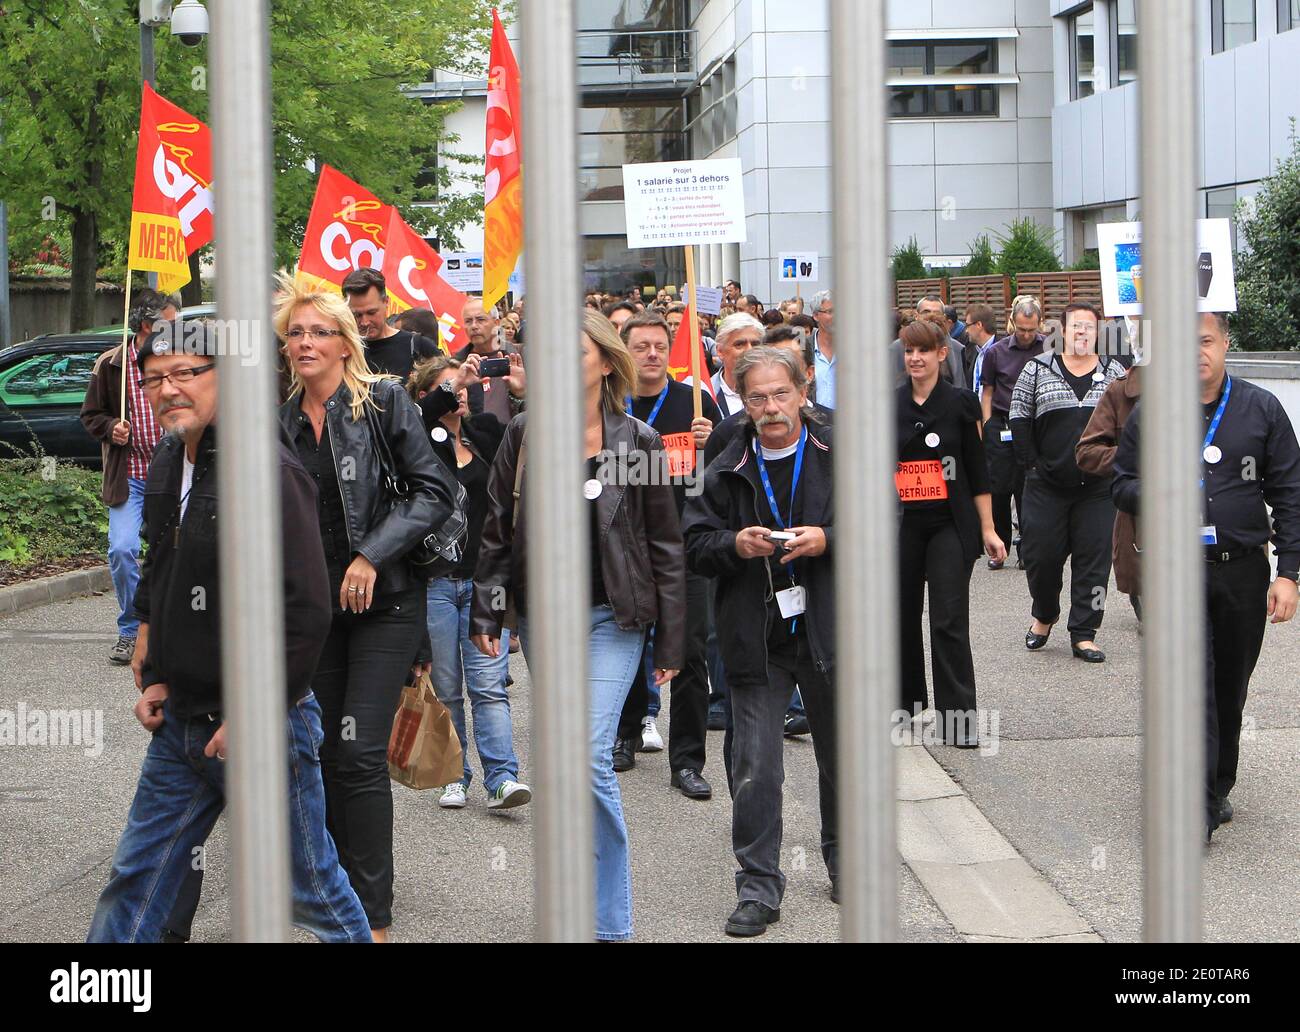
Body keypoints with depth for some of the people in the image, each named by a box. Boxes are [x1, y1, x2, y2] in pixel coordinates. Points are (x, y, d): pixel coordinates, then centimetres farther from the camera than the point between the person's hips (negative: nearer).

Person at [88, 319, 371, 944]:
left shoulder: (268, 470, -18)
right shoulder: (167, 467, 8)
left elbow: (304, 612, -21)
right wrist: (155, 678, 11)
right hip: (181, 722, 8)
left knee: (310, 887, 6)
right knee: (135, 881, 13)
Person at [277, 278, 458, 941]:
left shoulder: (384, 402, -6)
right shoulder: (282, 424, 9)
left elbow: (434, 492, -9)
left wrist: (372, 554, -16)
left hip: (383, 603, -5)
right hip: (313, 607, 5)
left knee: (360, 754, -11)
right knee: (324, 754, 7)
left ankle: (373, 916, -5)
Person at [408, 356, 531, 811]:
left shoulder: (485, 432, 11)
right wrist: (453, 386, -33)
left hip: (484, 578, 2)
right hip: (434, 580, -2)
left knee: (489, 685, -4)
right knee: (444, 686, 6)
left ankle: (501, 778, -9)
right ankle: (453, 777, 15)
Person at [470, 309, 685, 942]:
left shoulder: (638, 441, -2)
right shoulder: (525, 433, 3)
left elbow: (665, 546, 1)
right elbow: (498, 528, 8)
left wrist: (671, 643, 0)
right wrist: (486, 611, 1)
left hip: (611, 616, -3)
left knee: (590, 759, -14)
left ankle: (608, 923, -5)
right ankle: (586, 902, 23)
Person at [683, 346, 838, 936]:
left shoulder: (841, 455, -1)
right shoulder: (727, 471, 4)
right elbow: (695, 546, 4)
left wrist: (826, 539, -18)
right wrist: (735, 544, -17)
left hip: (828, 632, 0)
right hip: (756, 639, 0)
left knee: (841, 757, 15)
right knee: (754, 769, -3)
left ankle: (845, 862, 36)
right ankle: (758, 888, 6)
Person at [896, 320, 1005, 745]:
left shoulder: (960, 403, 0)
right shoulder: (889, 406, 6)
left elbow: (977, 469, 2)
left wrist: (987, 528, 0)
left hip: (950, 524, -3)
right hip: (902, 524, 3)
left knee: (949, 620, -8)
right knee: (903, 617, 10)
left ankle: (958, 716, -6)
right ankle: (908, 705, 24)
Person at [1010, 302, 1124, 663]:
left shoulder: (1113, 373, 7)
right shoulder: (1038, 369, 3)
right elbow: (1020, 416, 4)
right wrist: (1031, 462, -3)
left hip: (1098, 487, 1)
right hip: (1046, 484, -1)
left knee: (1093, 558, 0)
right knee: (1042, 554, 1)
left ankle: (1083, 634, 7)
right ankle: (1044, 615, 28)